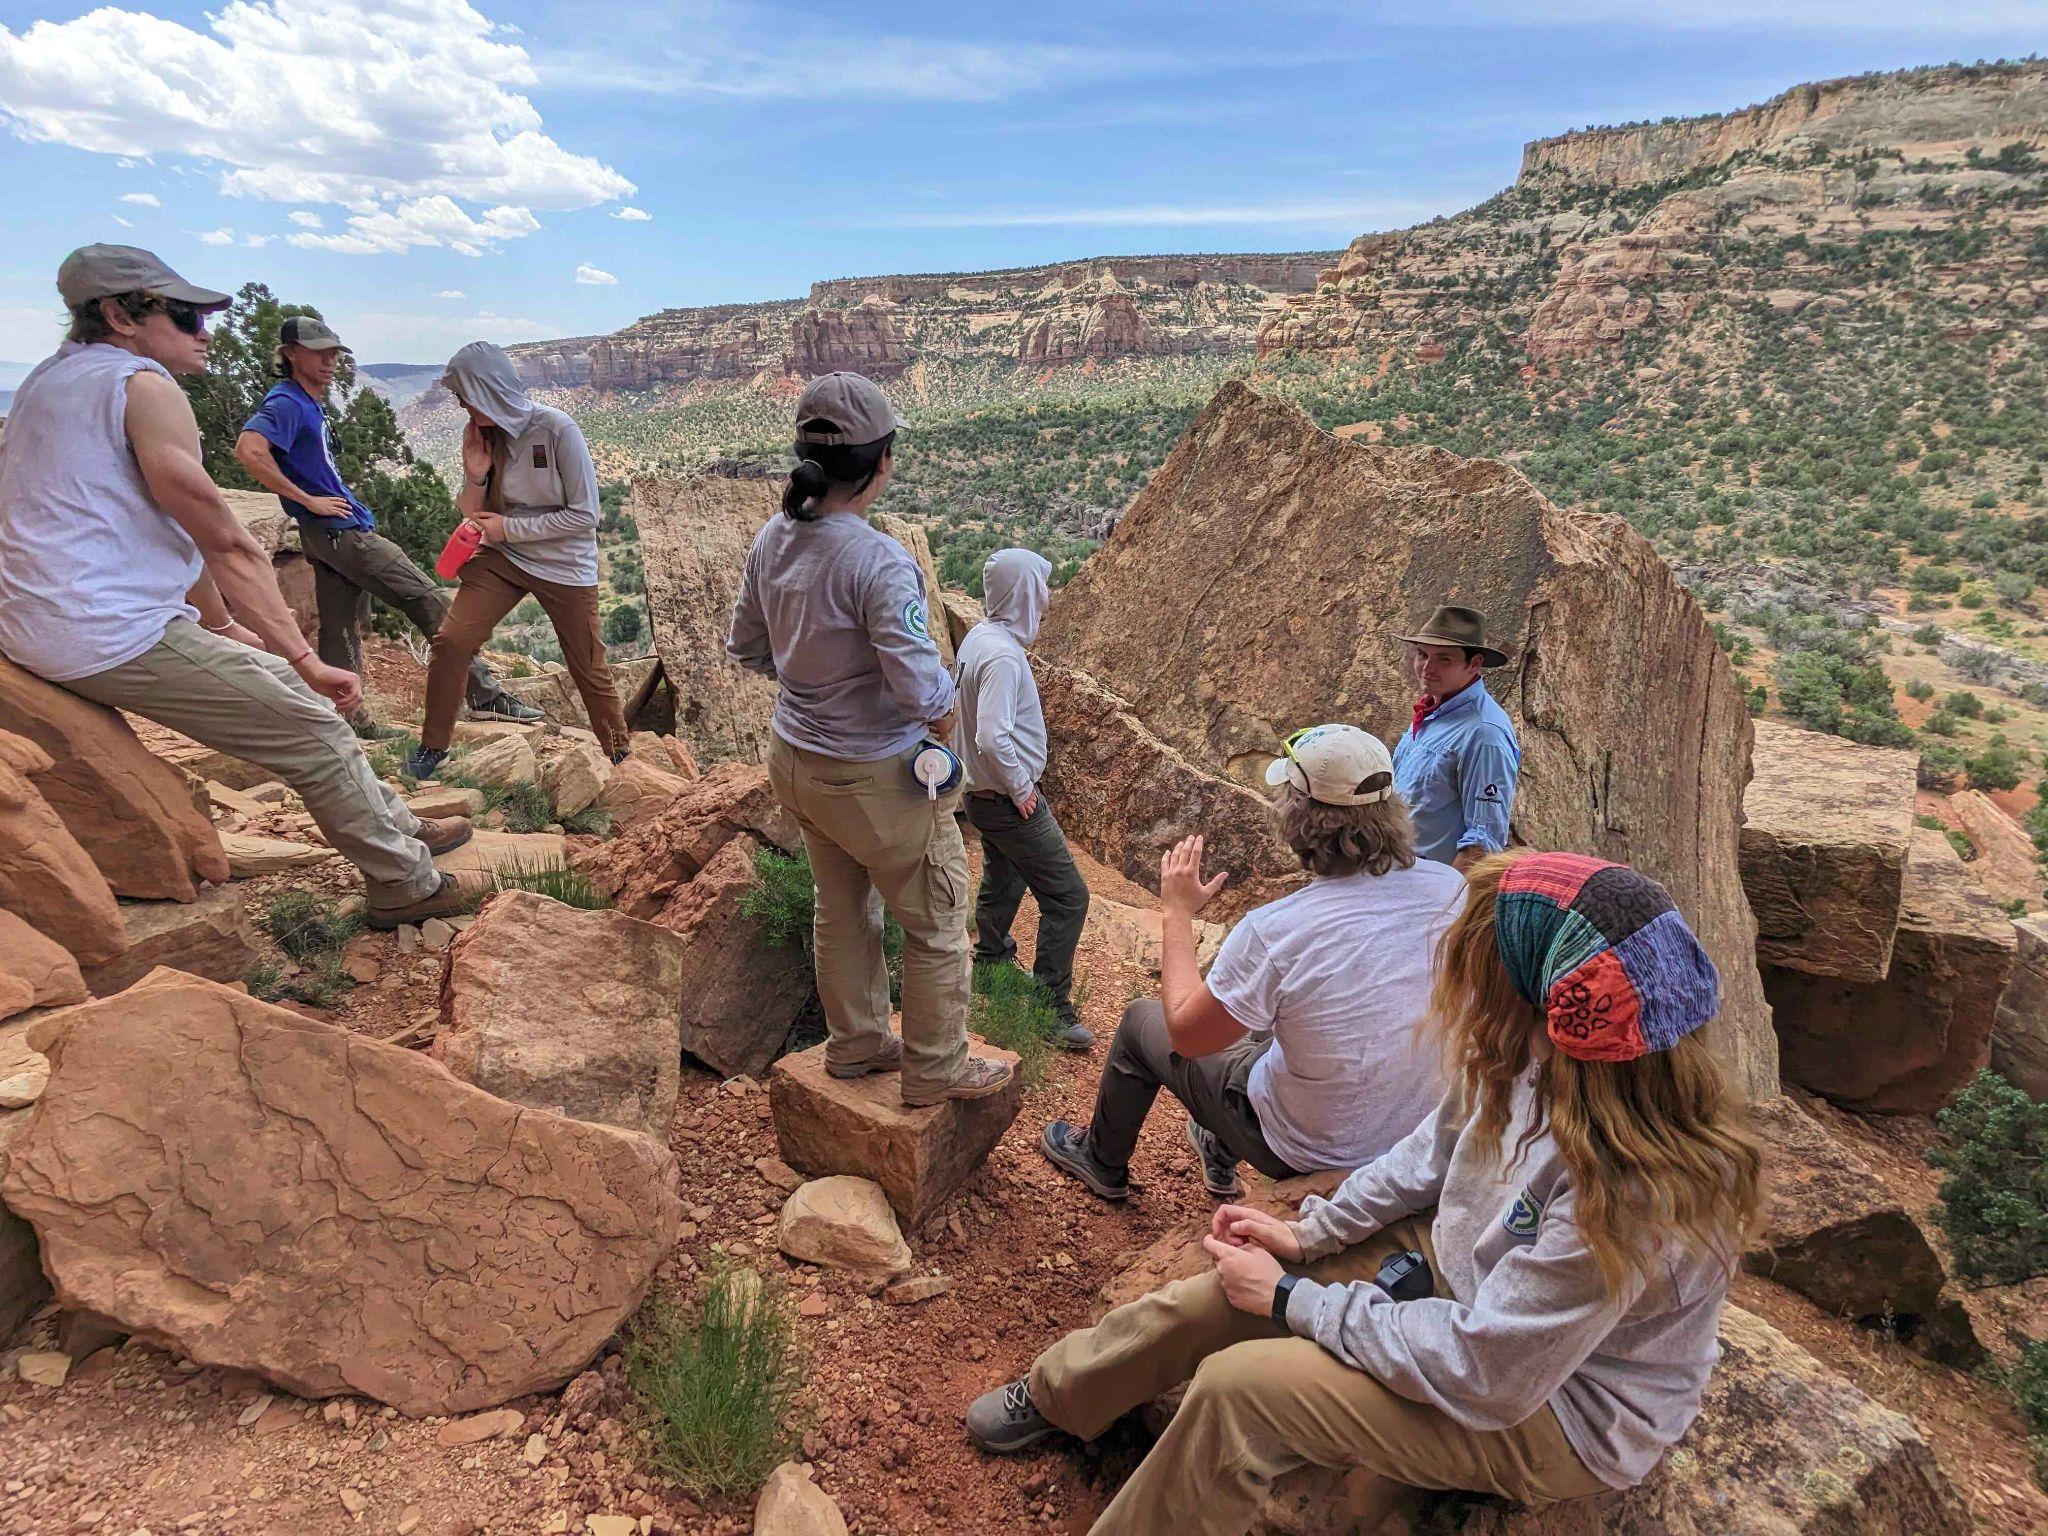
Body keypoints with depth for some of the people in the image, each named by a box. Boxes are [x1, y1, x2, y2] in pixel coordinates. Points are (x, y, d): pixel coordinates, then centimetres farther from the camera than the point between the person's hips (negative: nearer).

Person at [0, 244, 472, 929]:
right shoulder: (142, 385, -13)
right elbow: (228, 545, -15)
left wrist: (223, 626, 26)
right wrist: (303, 657, -12)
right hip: (120, 637, -11)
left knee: (286, 688, 20)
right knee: (314, 730, -5)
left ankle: (398, 828, 27)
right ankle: (408, 884, 6)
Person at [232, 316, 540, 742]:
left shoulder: (308, 404, 16)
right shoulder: (286, 403, -13)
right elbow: (249, 450, -28)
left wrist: (331, 496, 15)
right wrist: (308, 500, -22)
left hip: (329, 535, 10)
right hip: (344, 532, -10)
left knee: (340, 627, 10)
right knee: (428, 602, -8)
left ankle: (351, 720, 14)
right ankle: (483, 693, -7)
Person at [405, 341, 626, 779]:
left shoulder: (557, 430, -18)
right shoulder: (481, 434, -2)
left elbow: (585, 515, -18)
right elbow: (474, 516, 5)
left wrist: (510, 528, -16)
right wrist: (475, 475, -15)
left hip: (565, 567, -4)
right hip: (503, 558, 4)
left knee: (590, 671, 5)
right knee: (450, 640, -9)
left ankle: (618, 756, 26)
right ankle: (433, 745, 8)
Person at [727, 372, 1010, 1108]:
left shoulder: (774, 539, -5)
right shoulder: (878, 561, -29)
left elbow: (747, 645, 7)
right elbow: (920, 682, -32)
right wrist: (943, 714, -11)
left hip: (796, 759, 8)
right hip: (876, 778, -8)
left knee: (842, 911, 27)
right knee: (935, 927, 14)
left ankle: (855, 1044, 46)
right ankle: (935, 1070, 31)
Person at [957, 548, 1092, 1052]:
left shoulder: (977, 637, 5)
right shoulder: (1002, 655, -26)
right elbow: (993, 739, -34)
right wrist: (1021, 788, -20)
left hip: (987, 796, 10)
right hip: (1009, 802, -10)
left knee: (1002, 886, 26)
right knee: (1067, 897, -3)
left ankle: (990, 971, 44)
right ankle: (1052, 1011, 3)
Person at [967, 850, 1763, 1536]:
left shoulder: (1628, 1196, -39)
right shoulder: (1543, 1059, -18)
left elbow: (1479, 1375, -30)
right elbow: (1440, 1147, 2)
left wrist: (1293, 1301, -20)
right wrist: (1308, 1234, 0)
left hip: (1558, 1405, -7)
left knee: (1238, 1388, -19)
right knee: (1214, 1292, 3)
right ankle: (1057, 1395, 30)